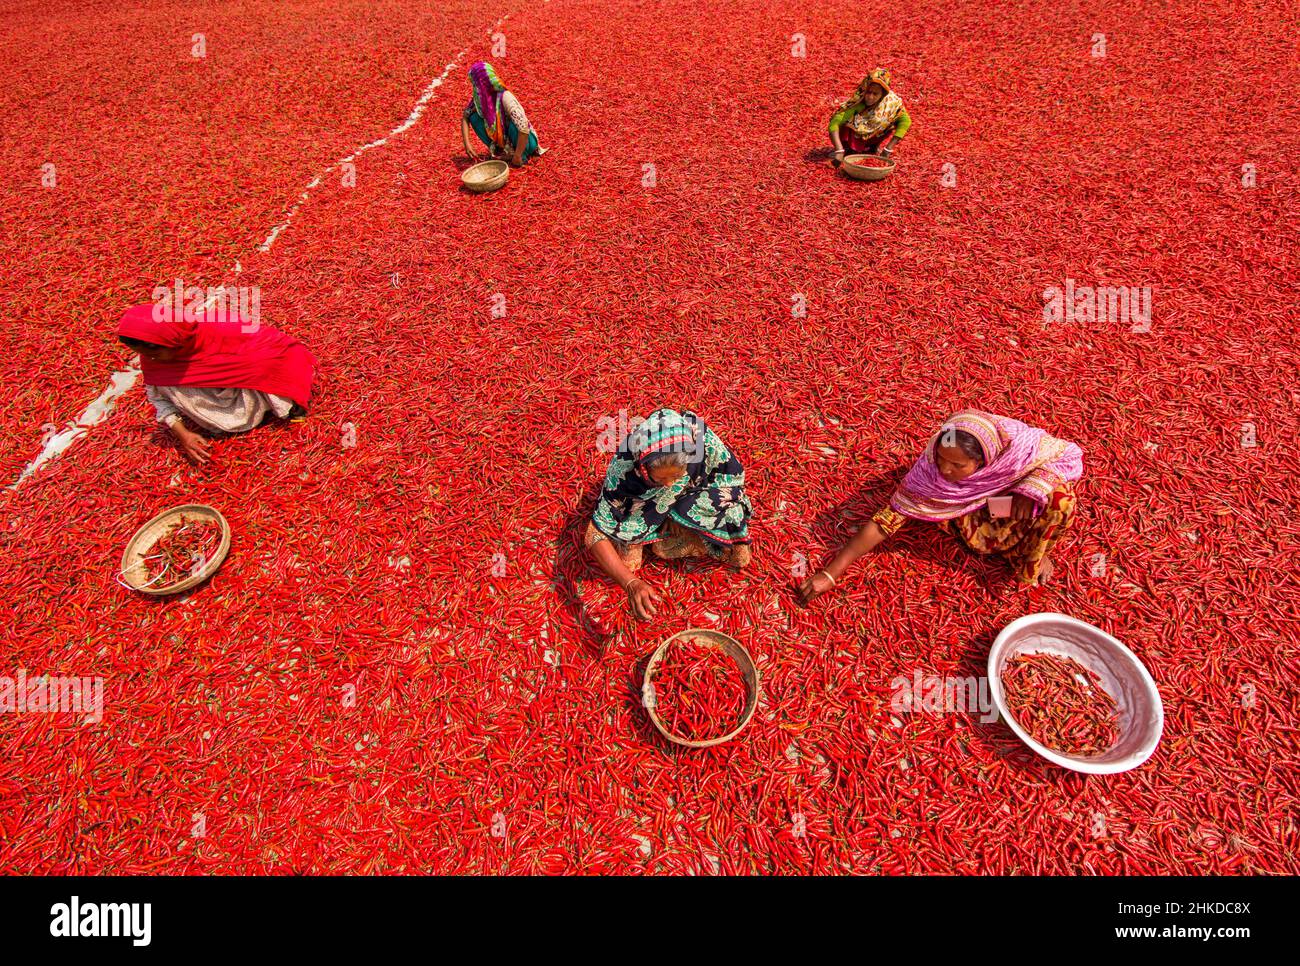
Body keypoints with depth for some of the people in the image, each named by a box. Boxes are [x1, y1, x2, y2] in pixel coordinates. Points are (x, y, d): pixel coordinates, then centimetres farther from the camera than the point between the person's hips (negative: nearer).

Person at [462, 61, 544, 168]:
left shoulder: (504, 97, -30)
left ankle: (522, 156, -11)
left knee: (514, 123, -35)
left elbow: (524, 128, -38)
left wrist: (517, 156, -33)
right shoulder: (480, 96, -11)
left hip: (525, 140, -5)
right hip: (502, 139, 5)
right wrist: (467, 144, -17)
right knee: (474, 118, -9)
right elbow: (465, 117, -2)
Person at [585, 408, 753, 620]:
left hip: (693, 498, 1)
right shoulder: (623, 467, -36)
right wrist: (631, 583, -46)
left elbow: (734, 474, -18)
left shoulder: (698, 434, -35)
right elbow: (595, 536, -34)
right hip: (644, 505, -1)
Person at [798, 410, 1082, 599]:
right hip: (977, 510, 1)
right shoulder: (932, 465, -34)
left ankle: (1037, 552, -3)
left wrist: (1032, 487, -39)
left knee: (1059, 494, -30)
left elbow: (1069, 455, -18)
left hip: (1016, 503, -1)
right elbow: (889, 517, -33)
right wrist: (830, 573, -38)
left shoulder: (1016, 445, -37)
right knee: (981, 540, -30)